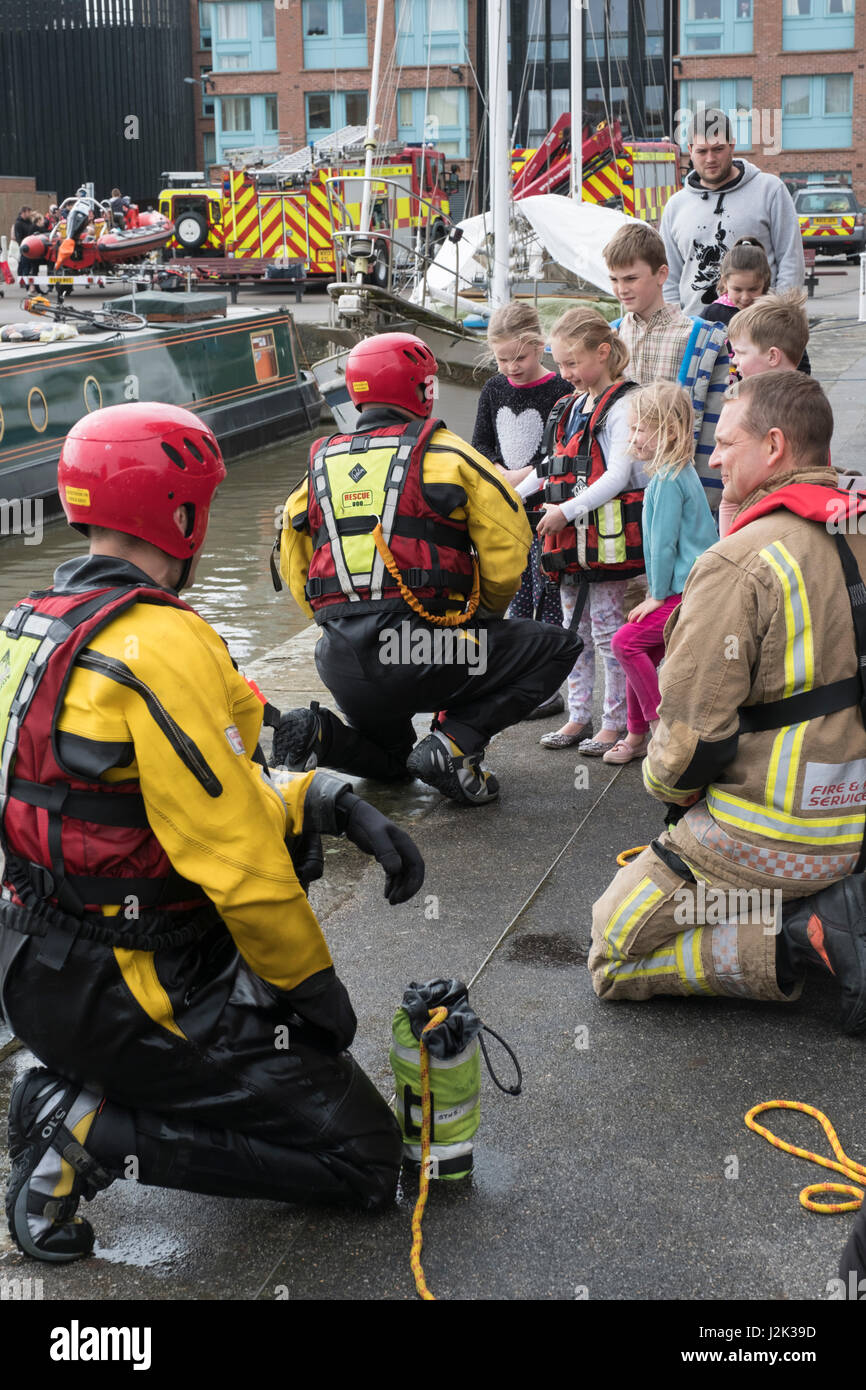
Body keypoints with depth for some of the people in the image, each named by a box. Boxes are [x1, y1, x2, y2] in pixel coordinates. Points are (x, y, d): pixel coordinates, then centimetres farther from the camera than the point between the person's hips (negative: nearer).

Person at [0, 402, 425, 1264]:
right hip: (128, 993, -9)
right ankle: (90, 1133, -5)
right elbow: (236, 860, -21)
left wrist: (323, 802, 1)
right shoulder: (164, 647, -22)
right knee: (366, 1157, 0)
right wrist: (312, 982, -6)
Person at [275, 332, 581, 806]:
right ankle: (453, 741, -6)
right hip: (419, 649, -6)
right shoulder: (442, 454, 1)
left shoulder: (319, 465, 16)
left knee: (388, 758, 33)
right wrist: (485, 615, 19)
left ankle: (321, 735, 0)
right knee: (556, 648, 8)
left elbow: (296, 572, 18)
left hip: (339, 662, 6)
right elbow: (508, 541, 1)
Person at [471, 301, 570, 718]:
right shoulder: (494, 390, 7)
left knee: (548, 594, -1)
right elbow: (480, 444, 11)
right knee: (517, 596, 12)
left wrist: (527, 475, -17)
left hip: (546, 511, -5)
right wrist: (503, 474, -6)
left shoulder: (559, 390, -11)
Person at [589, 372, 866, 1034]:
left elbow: (693, 730, -21)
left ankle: (804, 937, -8)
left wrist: (665, 783, 0)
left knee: (613, 957, 6)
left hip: (773, 838, -8)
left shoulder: (739, 562, -22)